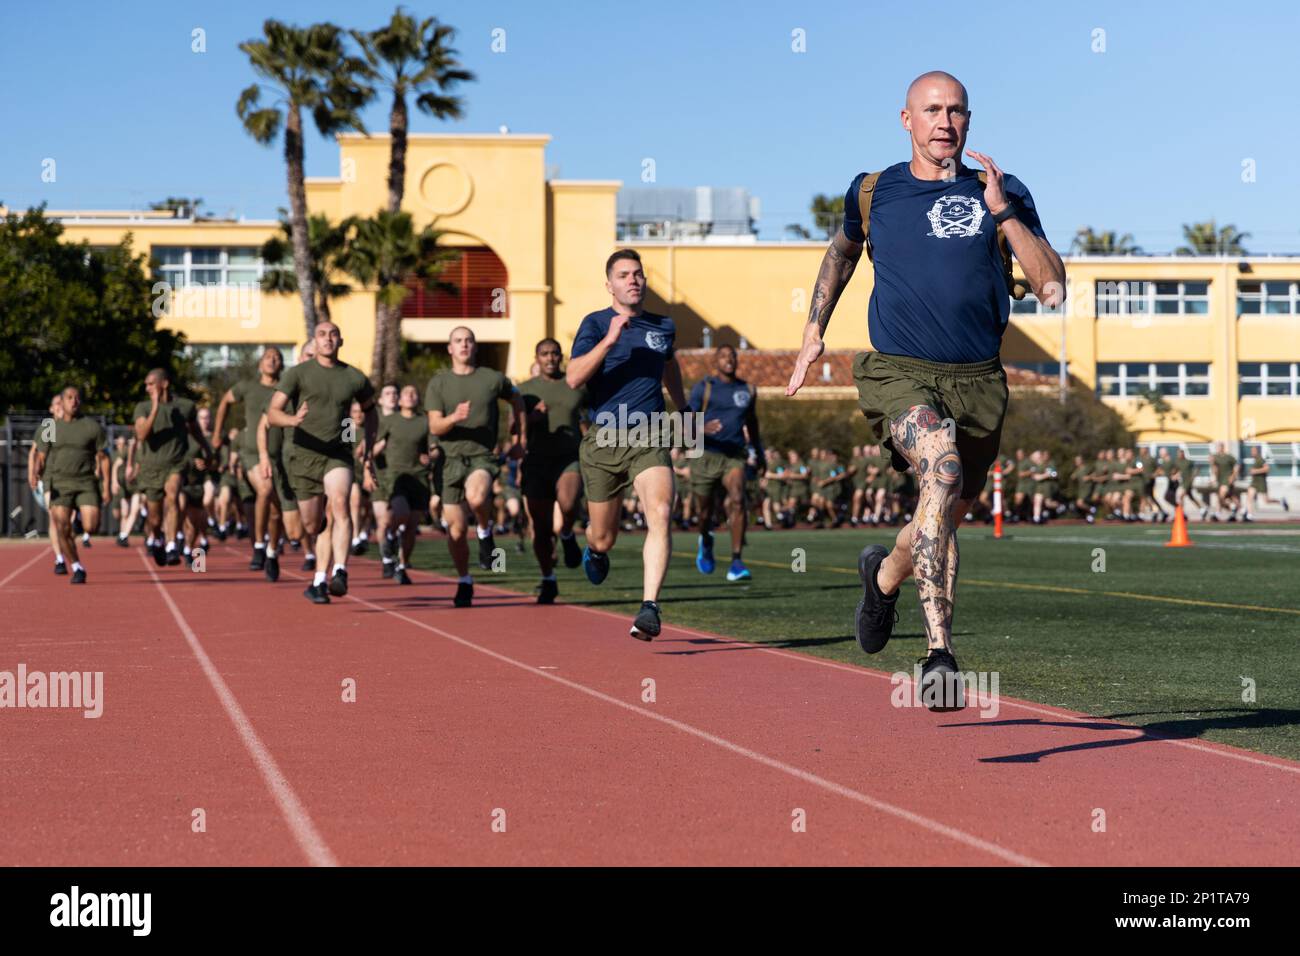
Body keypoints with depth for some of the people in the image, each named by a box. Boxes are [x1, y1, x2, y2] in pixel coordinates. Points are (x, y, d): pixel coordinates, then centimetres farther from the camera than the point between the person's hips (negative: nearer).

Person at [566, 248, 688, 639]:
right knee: (604, 539, 9)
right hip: (603, 442, -1)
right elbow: (573, 378, -17)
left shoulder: (664, 327, 10)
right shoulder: (595, 324, -2)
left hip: (650, 439, 2)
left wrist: (683, 409, 39)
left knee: (660, 515, -25)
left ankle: (649, 608, -28)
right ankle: (594, 550, 48)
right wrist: (609, 340, -26)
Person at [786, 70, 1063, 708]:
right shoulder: (874, 193, 7)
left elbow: (1052, 285, -6)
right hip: (899, 373, -2)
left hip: (977, 380, 3)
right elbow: (841, 252, 28)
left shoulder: (1002, 194, 4)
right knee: (942, 475, -30)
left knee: (945, 520, 14)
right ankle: (939, 651, -32)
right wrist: (814, 330, 23)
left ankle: (885, 574, 50)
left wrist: (1003, 213, -14)